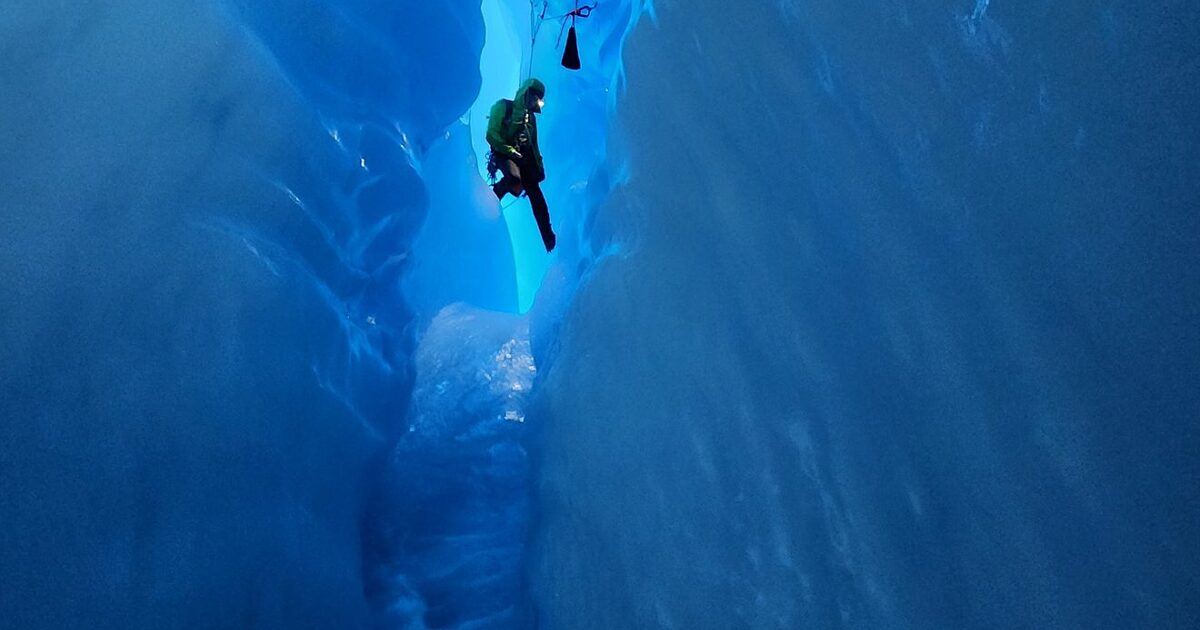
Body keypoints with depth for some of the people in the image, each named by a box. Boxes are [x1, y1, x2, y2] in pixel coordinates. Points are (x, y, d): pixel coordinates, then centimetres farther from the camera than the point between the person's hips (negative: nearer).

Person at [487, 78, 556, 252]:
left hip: (524, 158, 6)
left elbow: (534, 145, 26)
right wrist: (511, 151, -15)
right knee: (514, 178, -39)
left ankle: (550, 242, -3)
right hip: (504, 155, -6)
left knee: (537, 197, -5)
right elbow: (492, 135, -9)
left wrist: (539, 166, 15)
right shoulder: (503, 107, 1)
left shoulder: (530, 116, 22)